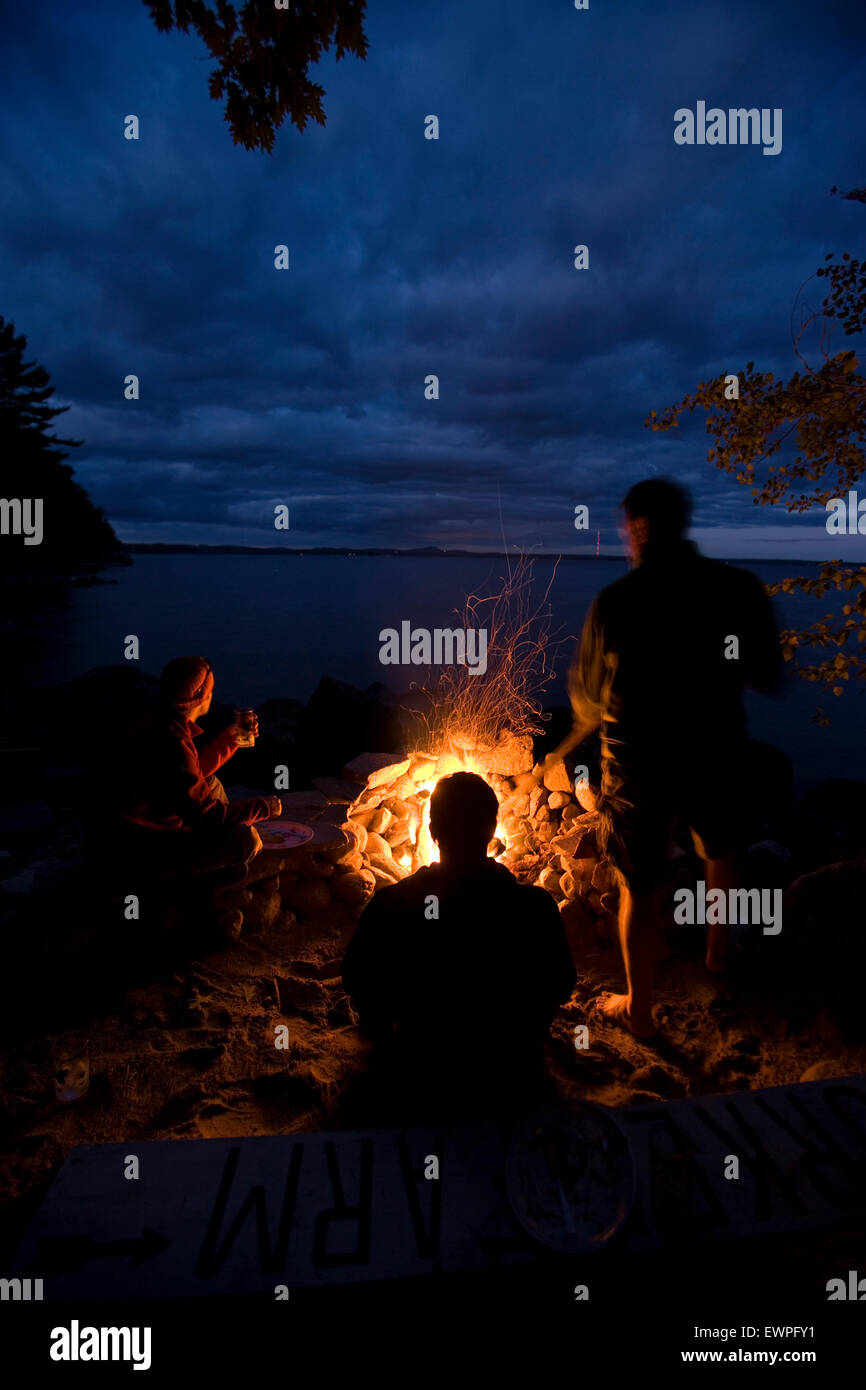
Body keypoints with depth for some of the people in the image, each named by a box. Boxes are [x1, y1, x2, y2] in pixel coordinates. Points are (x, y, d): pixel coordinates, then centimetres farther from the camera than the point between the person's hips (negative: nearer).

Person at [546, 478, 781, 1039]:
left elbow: (588, 694, -5)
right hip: (717, 754, 3)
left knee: (641, 887, 13)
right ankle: (719, 948, 53)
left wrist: (588, 723, 17)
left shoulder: (615, 602, -16)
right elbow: (768, 678, 0)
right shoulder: (741, 589, -10)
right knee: (721, 849, 32)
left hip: (639, 764, -2)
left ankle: (638, 1009, 30)